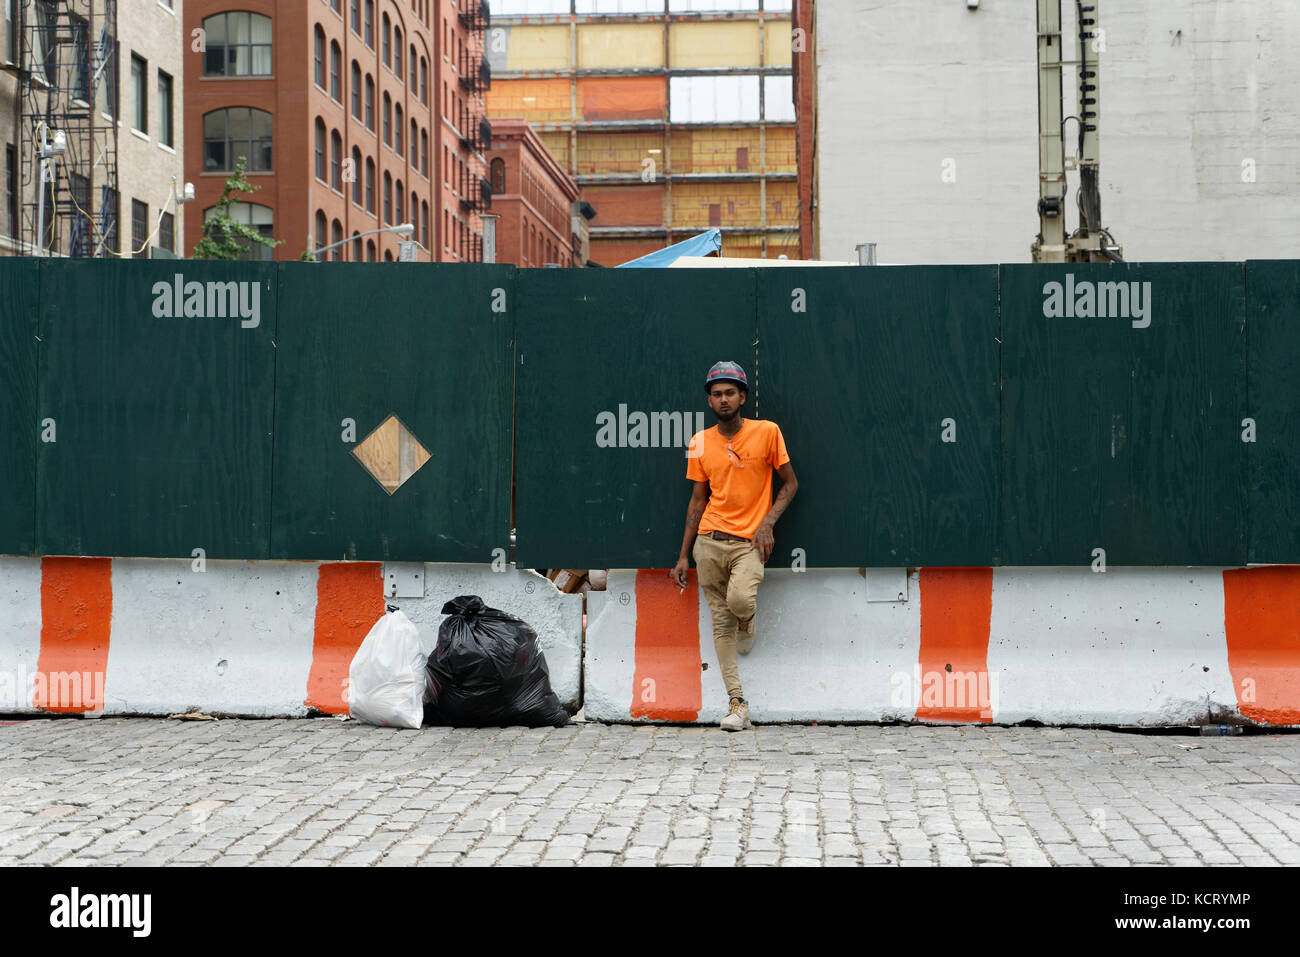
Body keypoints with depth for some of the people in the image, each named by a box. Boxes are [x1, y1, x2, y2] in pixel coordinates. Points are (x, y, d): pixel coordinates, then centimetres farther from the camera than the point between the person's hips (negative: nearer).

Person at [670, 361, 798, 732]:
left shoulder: (767, 432, -2)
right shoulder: (701, 443, 8)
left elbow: (790, 483, 4)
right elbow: (698, 500, 13)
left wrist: (766, 523, -11)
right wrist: (683, 555, 10)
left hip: (750, 541, -3)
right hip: (710, 541, 3)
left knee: (740, 599, -27)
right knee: (721, 622, 1)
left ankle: (748, 622, 11)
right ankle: (738, 705, 5)